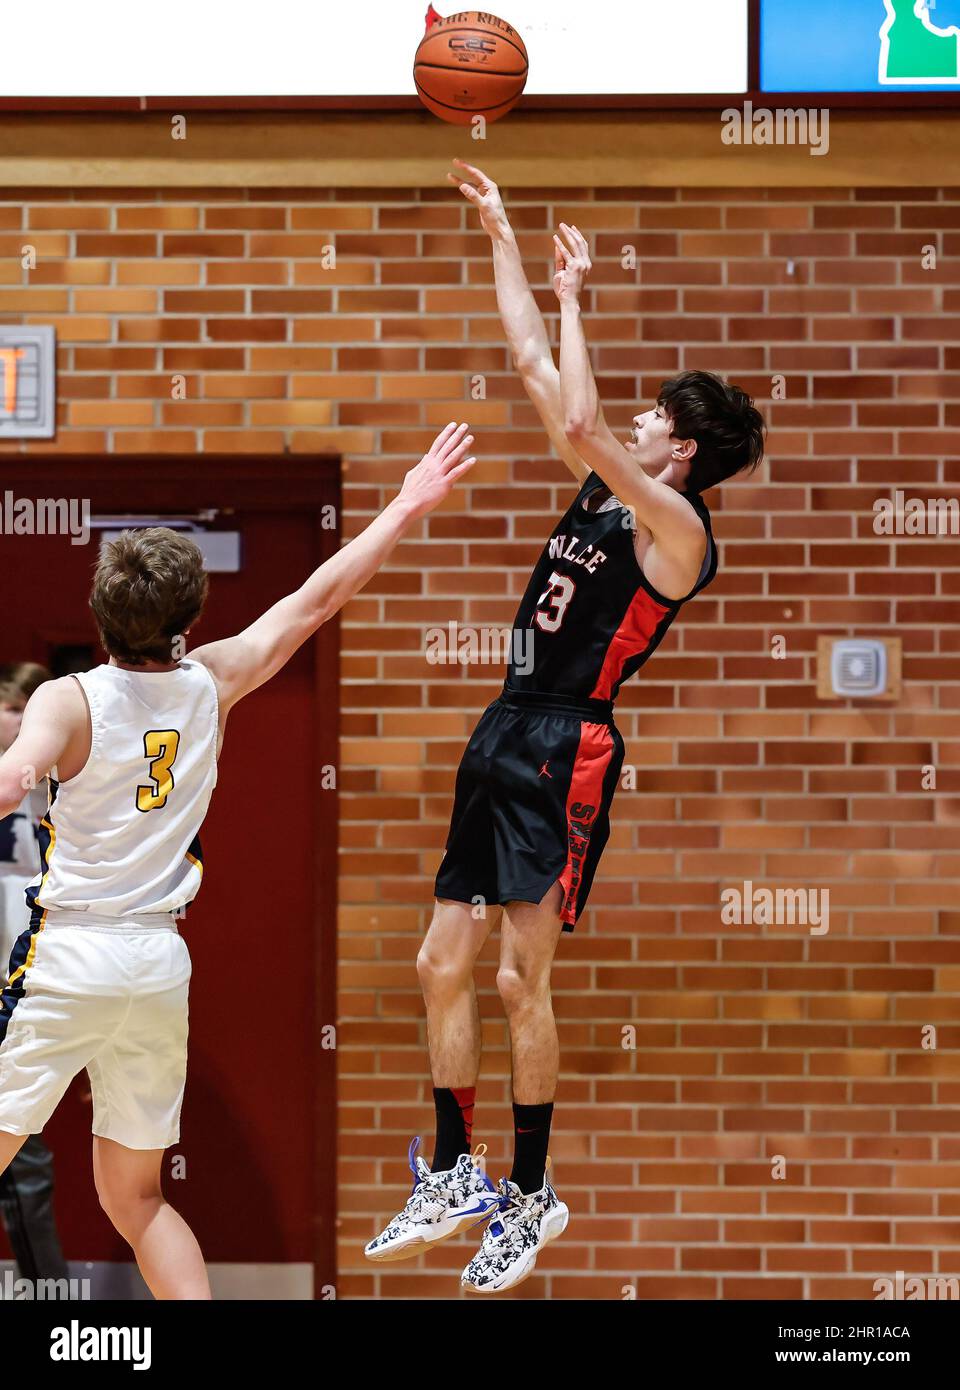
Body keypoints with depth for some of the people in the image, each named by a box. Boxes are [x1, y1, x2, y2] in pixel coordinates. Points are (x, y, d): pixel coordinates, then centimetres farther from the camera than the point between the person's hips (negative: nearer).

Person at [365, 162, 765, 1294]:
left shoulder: (677, 527, -10)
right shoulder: (606, 489, 14)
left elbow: (581, 426, -24)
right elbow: (538, 371, 19)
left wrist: (572, 295, -13)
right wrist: (500, 237, 18)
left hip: (566, 749, -9)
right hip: (506, 737, 9)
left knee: (520, 980, -8)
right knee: (443, 965, 8)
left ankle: (531, 1197, 2)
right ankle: (455, 1176, 17)